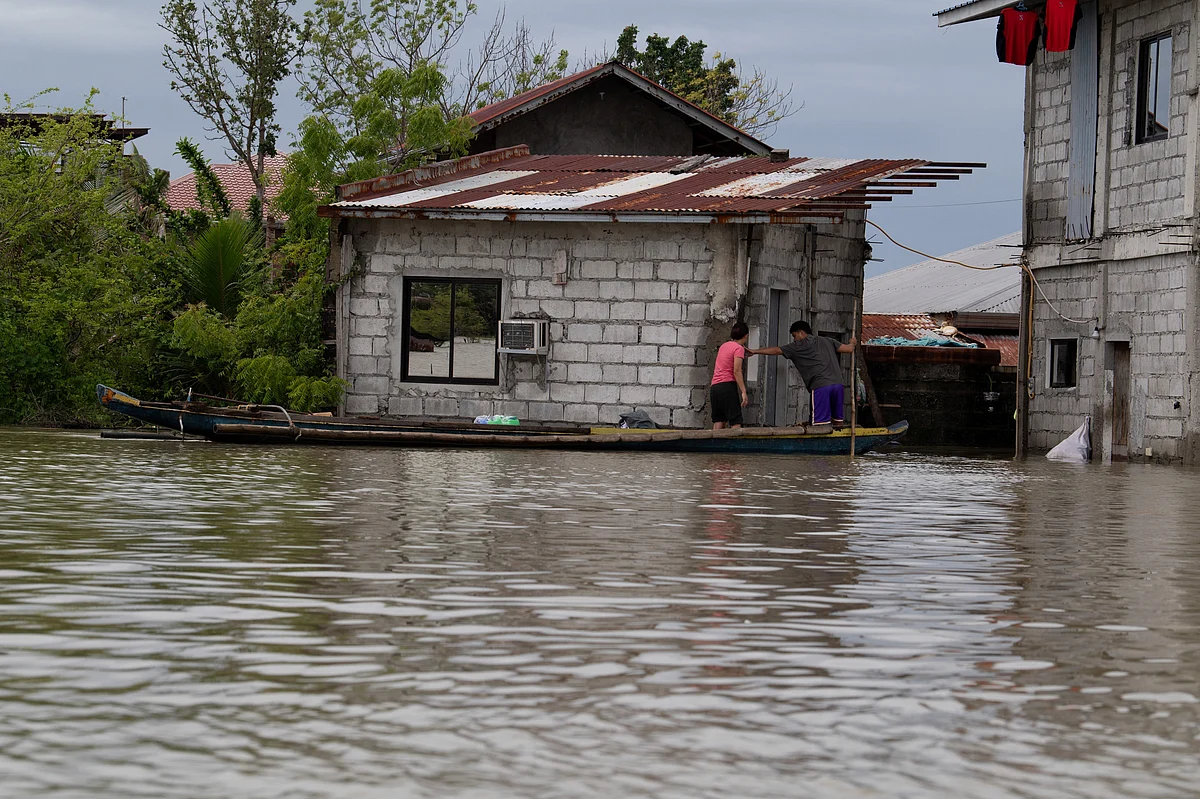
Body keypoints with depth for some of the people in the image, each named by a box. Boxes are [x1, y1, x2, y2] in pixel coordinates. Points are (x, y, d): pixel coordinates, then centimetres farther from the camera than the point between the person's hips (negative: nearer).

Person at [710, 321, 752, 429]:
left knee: (718, 421, 7)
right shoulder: (739, 348, -5)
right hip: (728, 385, -8)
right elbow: (736, 371, -15)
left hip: (715, 385, 8)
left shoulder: (724, 346, 18)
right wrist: (743, 392, -17)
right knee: (736, 421, -9)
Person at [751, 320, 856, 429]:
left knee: (820, 423, -8)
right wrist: (852, 343, 46)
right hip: (838, 384, 5)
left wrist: (755, 351, 20)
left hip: (820, 386, -5)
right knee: (838, 421, 11)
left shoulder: (798, 346, 10)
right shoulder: (827, 341, 22)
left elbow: (776, 350, 11)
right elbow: (849, 349, 22)